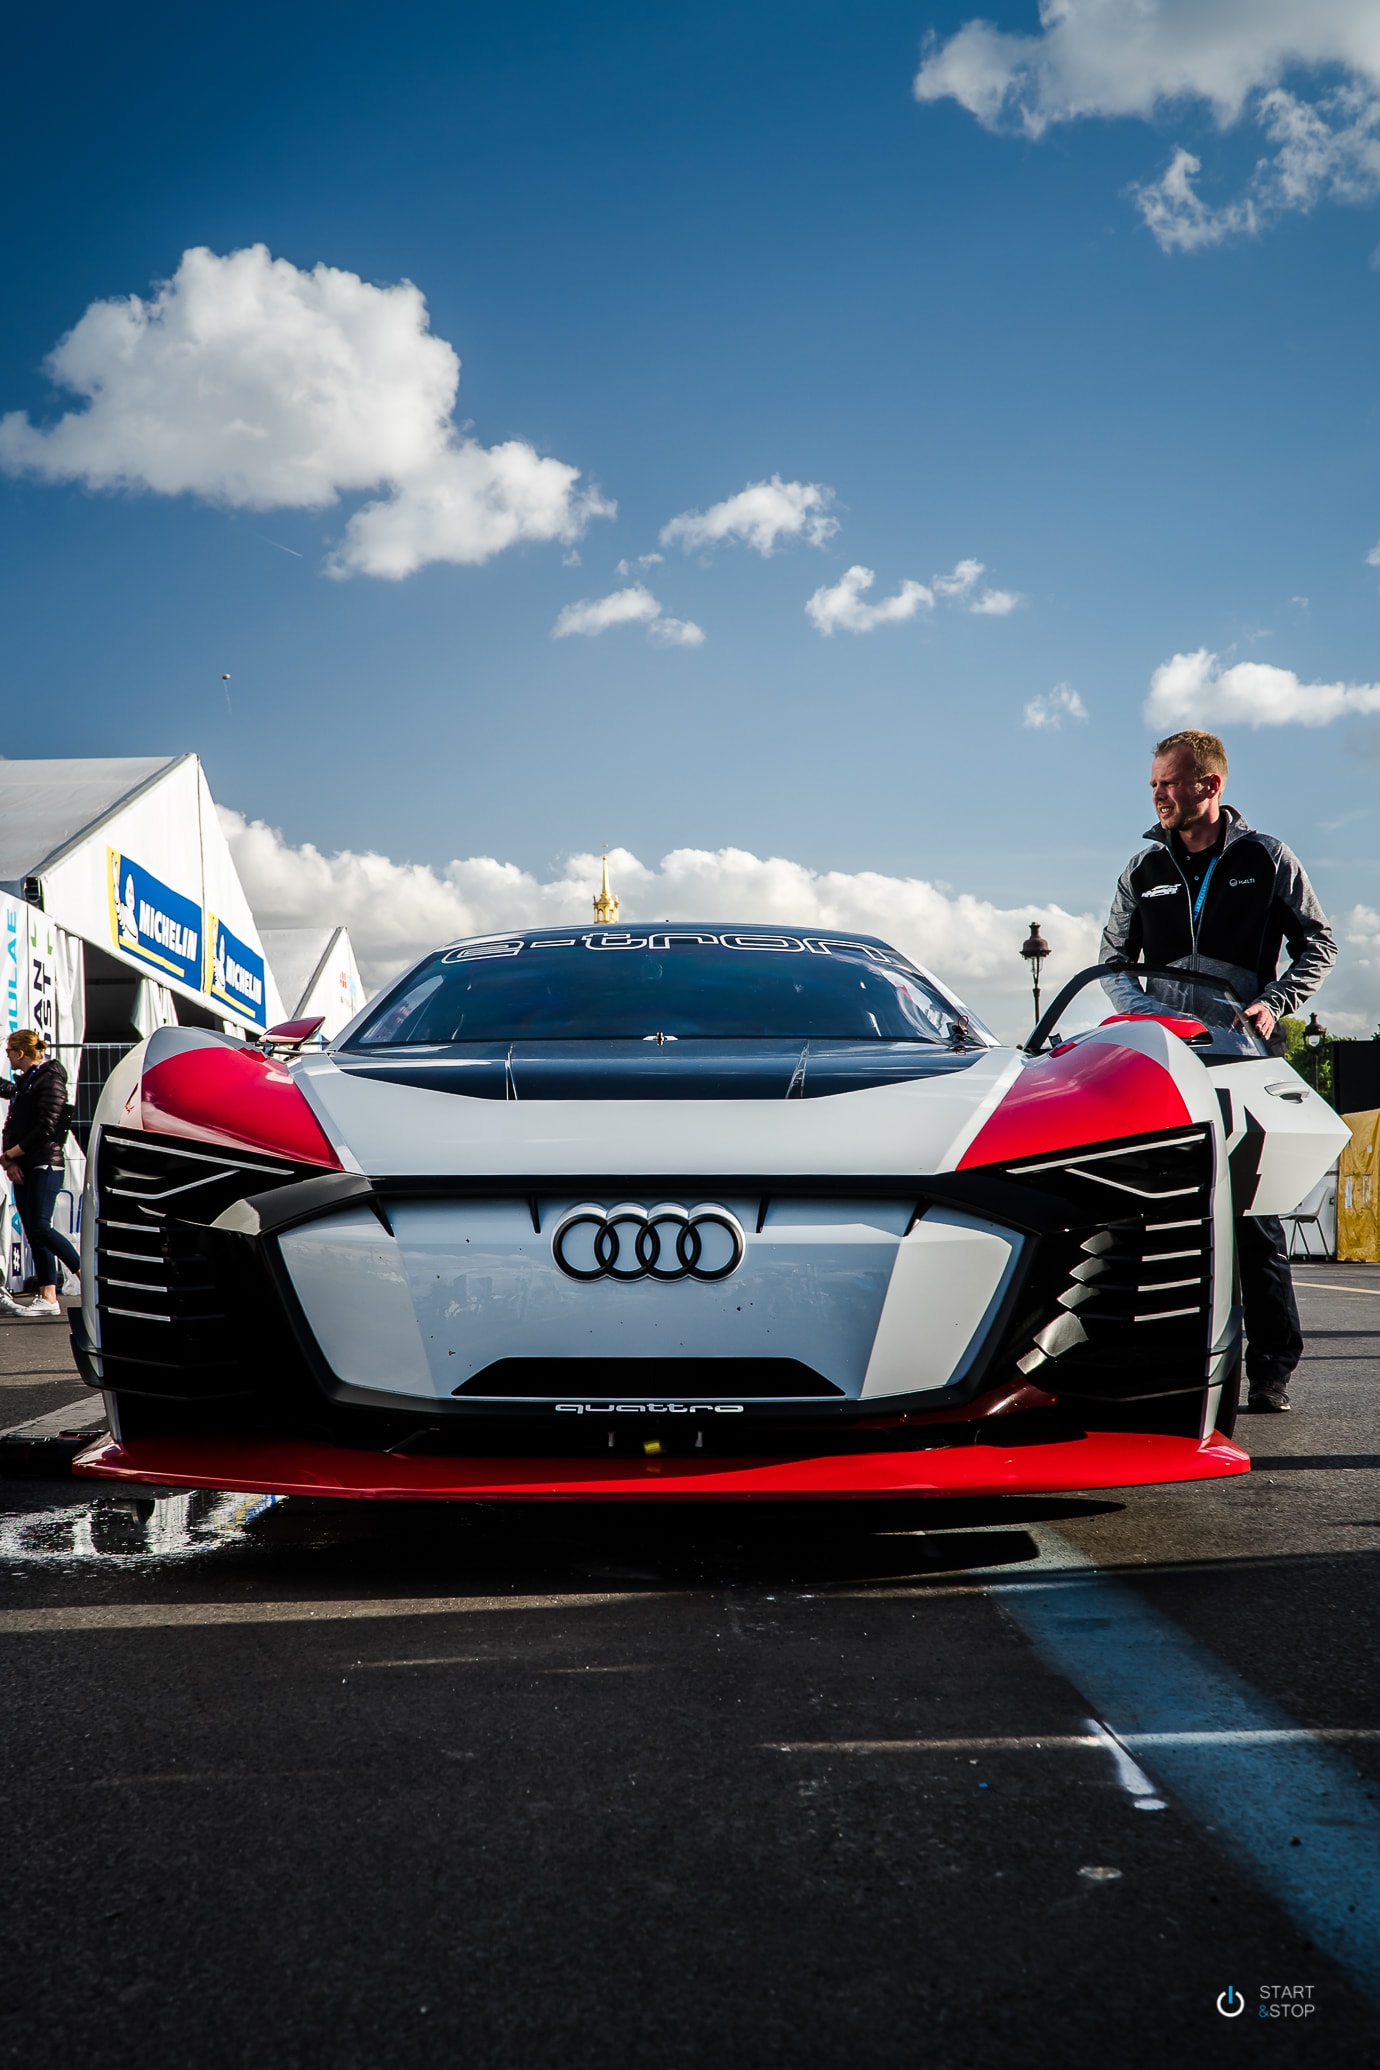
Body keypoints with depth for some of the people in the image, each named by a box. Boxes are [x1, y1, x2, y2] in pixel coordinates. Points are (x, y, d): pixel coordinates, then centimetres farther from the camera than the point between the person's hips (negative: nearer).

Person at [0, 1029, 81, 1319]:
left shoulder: (50, 1080, -9)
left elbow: (46, 1129, -18)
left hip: (44, 1165, -9)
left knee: (39, 1227, -15)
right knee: (33, 1232, 5)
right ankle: (47, 1298, 6)